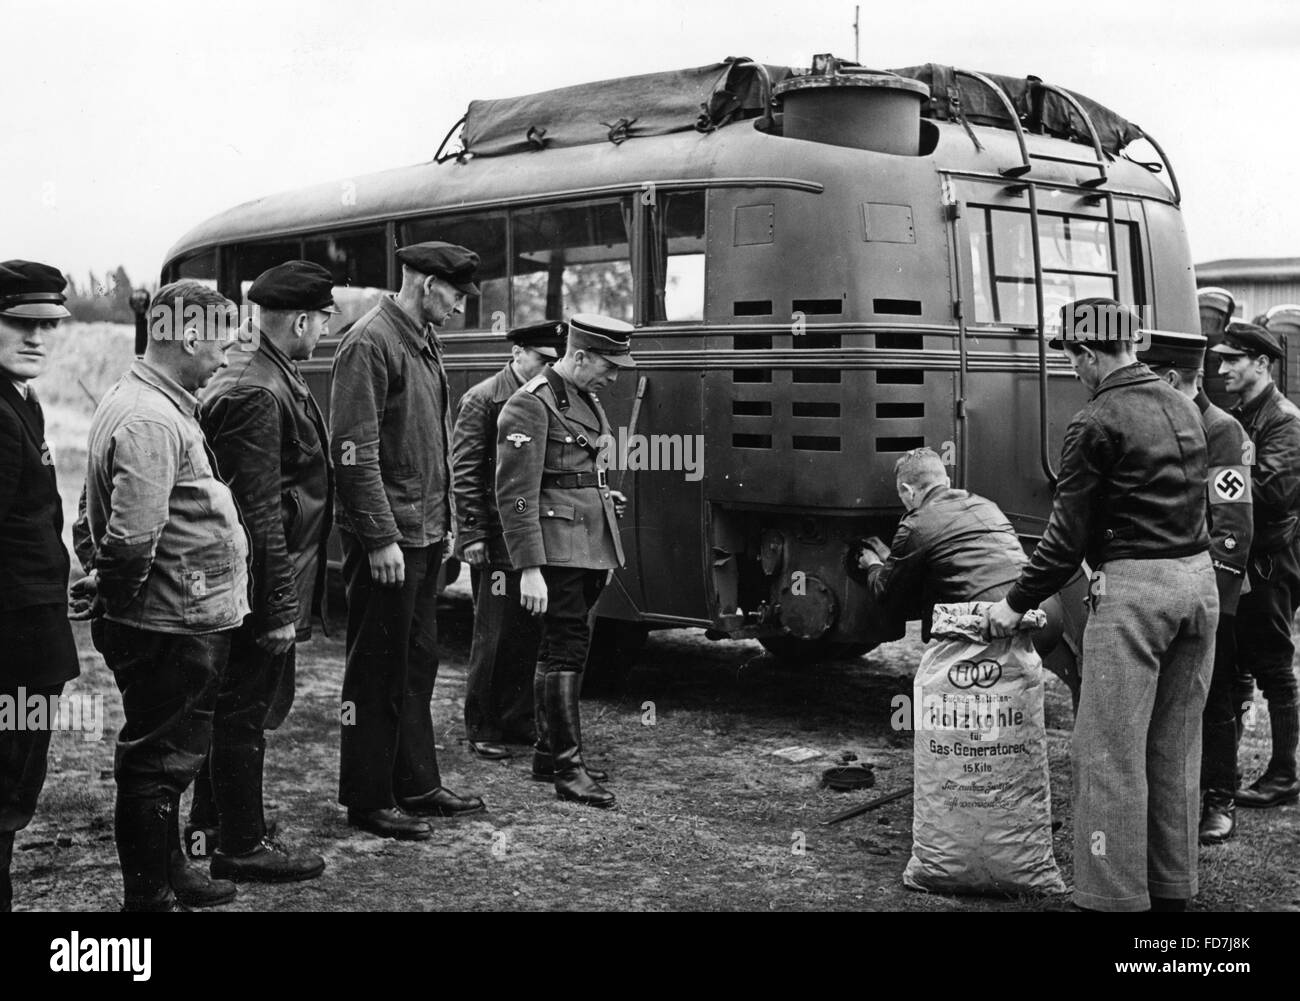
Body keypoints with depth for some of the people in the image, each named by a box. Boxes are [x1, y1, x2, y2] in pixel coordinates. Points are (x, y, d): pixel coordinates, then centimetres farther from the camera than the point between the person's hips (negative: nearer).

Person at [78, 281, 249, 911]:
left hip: (182, 624, 10)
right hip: (174, 628, -10)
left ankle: (167, 872, 36)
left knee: (166, 758, 21)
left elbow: (102, 522, 19)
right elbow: (131, 538, -28)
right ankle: (148, 896, 13)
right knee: (157, 763, 1)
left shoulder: (133, 401, 13)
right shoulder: (152, 421, -21)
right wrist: (118, 597, -14)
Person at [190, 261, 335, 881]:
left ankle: (210, 823, 35)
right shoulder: (257, 394, -22)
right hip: (264, 581, -10)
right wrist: (279, 609, -21)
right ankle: (241, 846, 14)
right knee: (247, 709, 2)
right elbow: (260, 512, -24)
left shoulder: (265, 375, 11)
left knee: (234, 705, 20)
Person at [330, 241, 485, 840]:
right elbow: (353, 451, -20)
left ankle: (416, 785, 26)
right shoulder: (370, 343, -14)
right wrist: (381, 538, -21)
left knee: (417, 665, 16)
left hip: (425, 536, 9)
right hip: (386, 542, -9)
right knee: (377, 671, 0)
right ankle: (368, 801, 9)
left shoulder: (424, 343, 15)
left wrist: (445, 523, 18)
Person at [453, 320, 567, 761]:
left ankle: (517, 720, 21)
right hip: (497, 539, -6)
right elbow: (465, 472, -8)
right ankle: (482, 729, 10)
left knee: (530, 632, 10)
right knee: (495, 635, -1)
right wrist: (472, 534, -12)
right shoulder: (483, 399, -4)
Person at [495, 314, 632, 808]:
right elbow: (516, 493, -18)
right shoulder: (530, 405, -13)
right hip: (558, 547, -9)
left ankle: (548, 751, 25)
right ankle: (568, 768, -5)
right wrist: (529, 568, -22)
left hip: (591, 545, 9)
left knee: (563, 646, 15)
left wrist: (606, 498, 14)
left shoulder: (587, 400, 16)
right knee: (568, 645, -9)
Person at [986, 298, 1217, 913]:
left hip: (1133, 586, -8)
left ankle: (1115, 895, 2)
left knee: (1110, 749, -1)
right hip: (1198, 578, 8)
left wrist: (1017, 603, 1)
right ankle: (1172, 887, 24)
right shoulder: (1183, 407, 13)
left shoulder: (1097, 423, -10)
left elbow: (1068, 535, -9)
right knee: (1174, 746, 15)